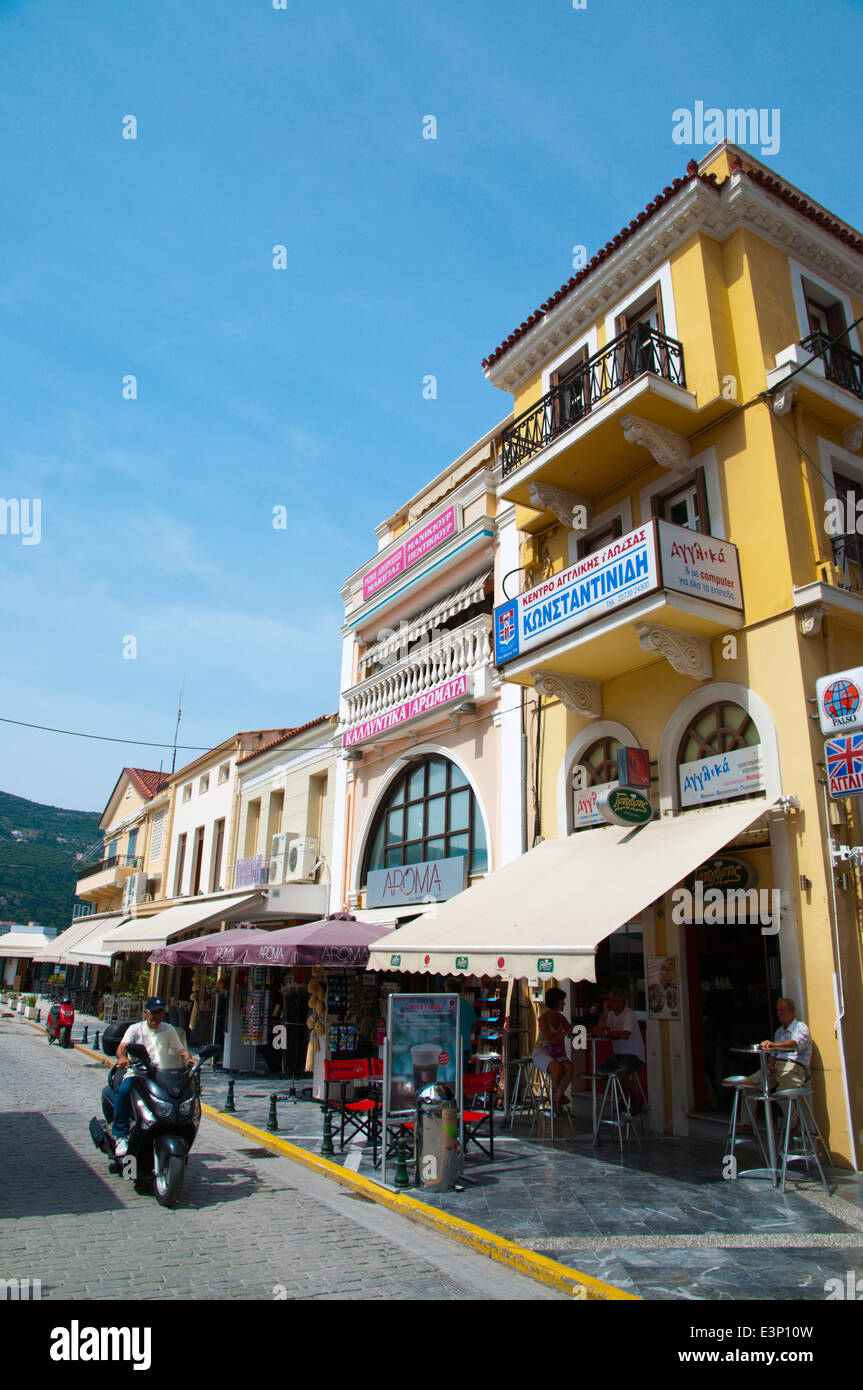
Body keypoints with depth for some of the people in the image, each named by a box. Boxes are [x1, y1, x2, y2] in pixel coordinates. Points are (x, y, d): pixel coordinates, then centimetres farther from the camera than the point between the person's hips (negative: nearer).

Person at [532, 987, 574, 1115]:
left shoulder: (560, 1017, 7)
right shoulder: (543, 1019, -14)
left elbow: (572, 1030, 15)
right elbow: (550, 1041, -20)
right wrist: (565, 1033, -15)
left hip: (557, 1053, 6)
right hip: (542, 1052, -6)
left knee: (569, 1067, -26)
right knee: (557, 1068, -35)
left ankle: (557, 1099, -14)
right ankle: (555, 1093, -4)